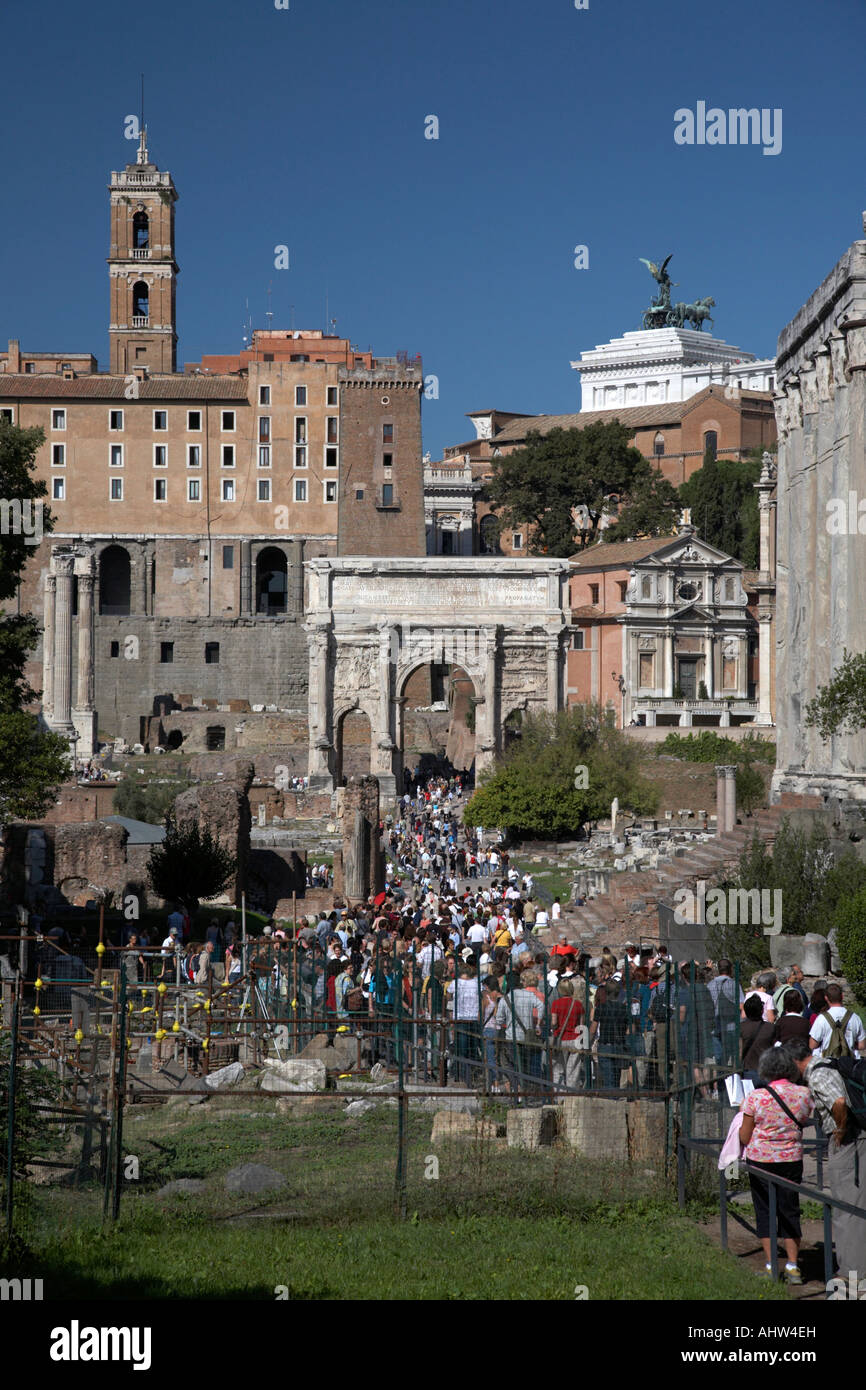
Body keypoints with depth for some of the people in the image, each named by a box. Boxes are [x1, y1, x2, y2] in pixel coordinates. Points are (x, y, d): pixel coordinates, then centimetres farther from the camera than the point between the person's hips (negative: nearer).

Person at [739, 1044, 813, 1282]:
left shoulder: (756, 1098, -15)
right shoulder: (803, 1094, -8)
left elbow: (744, 1137, -7)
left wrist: (743, 1113, 9)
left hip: (760, 1160, -2)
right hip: (792, 1160, 2)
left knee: (765, 1211, 8)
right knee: (790, 1211, 12)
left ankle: (771, 1265, 8)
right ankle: (793, 1265, 10)